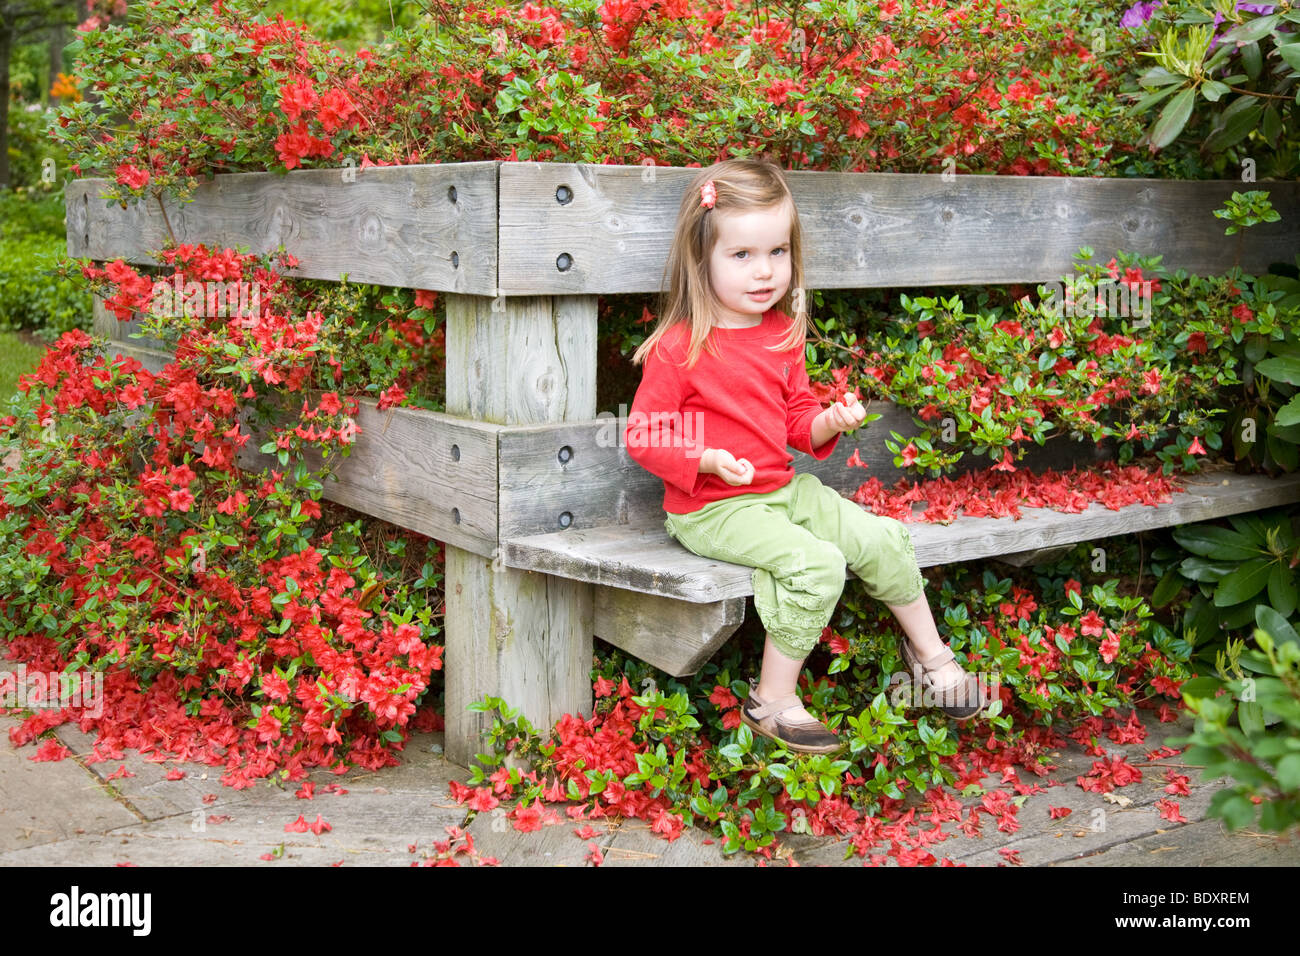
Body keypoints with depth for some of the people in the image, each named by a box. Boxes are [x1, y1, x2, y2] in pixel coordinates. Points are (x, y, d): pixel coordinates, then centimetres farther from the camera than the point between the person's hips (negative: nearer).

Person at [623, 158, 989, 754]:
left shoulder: (783, 334, 7)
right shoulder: (679, 348, -15)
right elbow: (643, 435, -13)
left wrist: (829, 421, -5)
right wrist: (707, 461, -27)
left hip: (783, 489, 7)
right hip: (710, 508, -7)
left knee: (880, 539, -1)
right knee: (816, 564, -27)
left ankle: (929, 650, 25)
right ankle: (772, 703, -12)